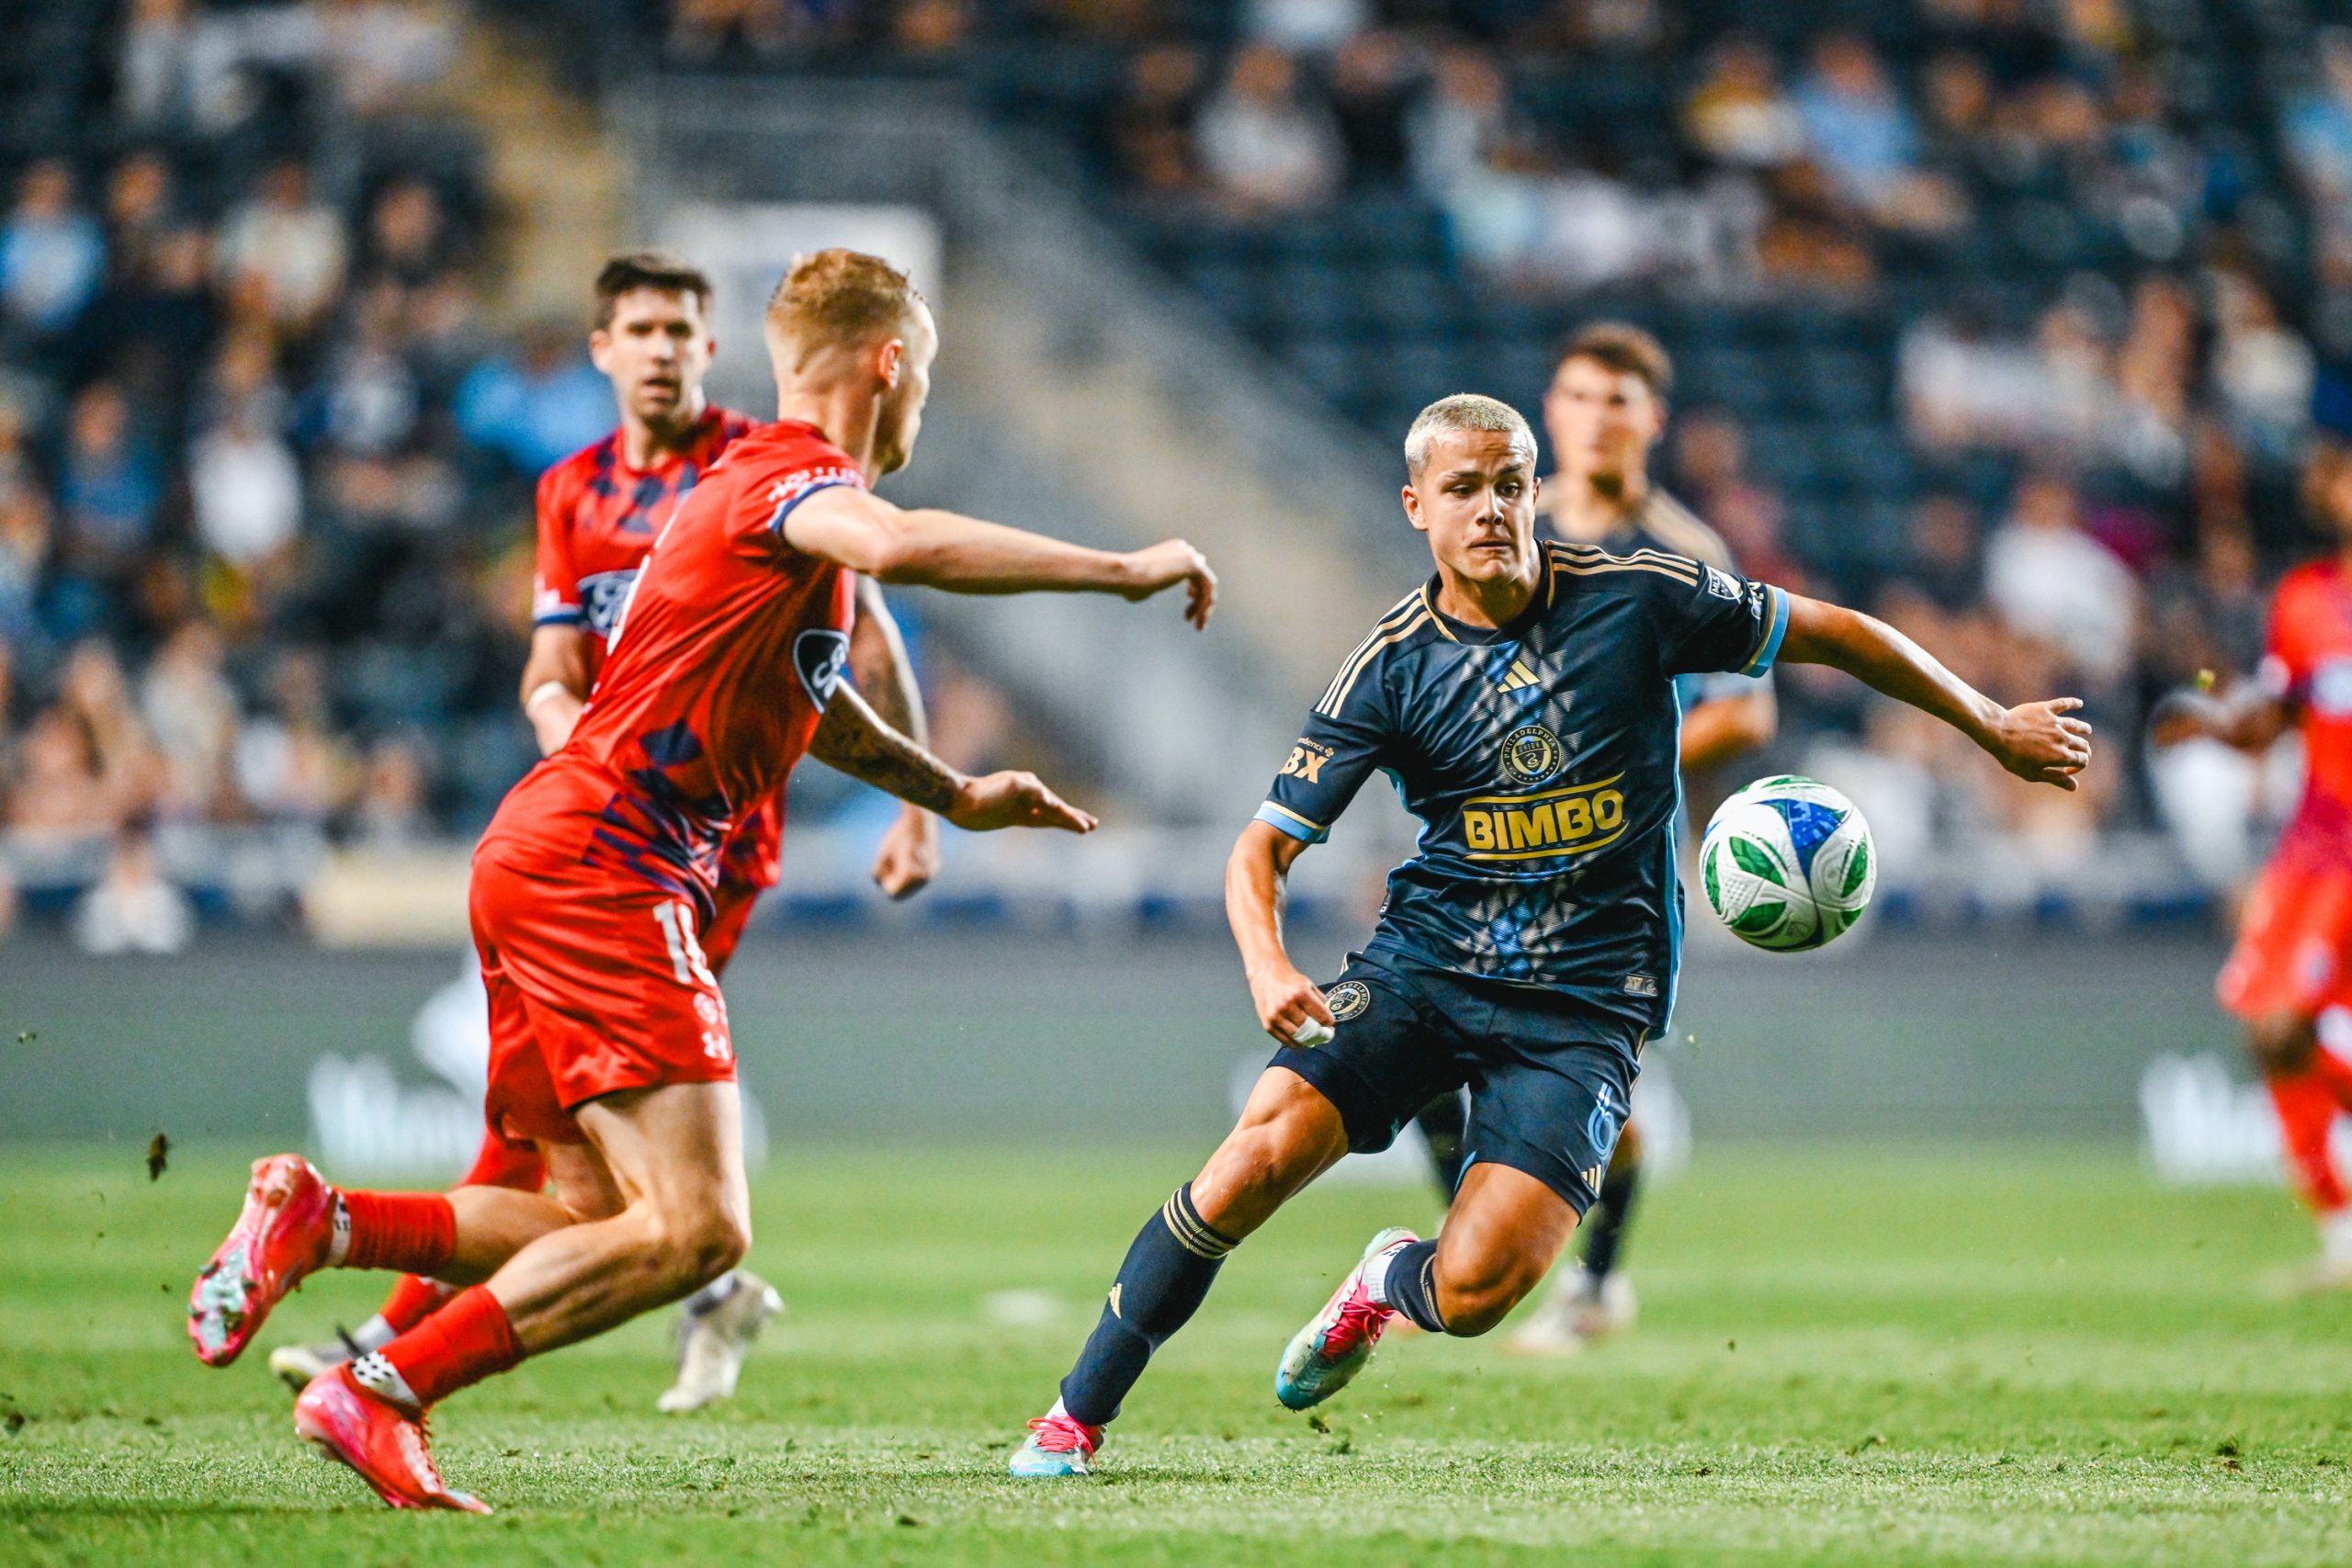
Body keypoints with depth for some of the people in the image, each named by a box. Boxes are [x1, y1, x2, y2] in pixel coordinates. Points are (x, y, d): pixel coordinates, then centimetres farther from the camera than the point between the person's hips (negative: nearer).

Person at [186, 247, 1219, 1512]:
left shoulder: (762, 485, 24)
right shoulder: (785, 478, -8)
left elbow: (804, 701, 41)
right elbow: (899, 546, -33)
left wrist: (956, 796, 48)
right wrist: (1121, 571, -24)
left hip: (540, 855, 10)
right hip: (605, 866, -10)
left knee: (603, 1223, 11)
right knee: (695, 1228, -15)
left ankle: (316, 1218, 3)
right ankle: (378, 1394, -16)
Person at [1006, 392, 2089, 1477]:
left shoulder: (1637, 600, -7)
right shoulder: (1390, 668, -4)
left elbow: (1833, 634, 6)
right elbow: (1262, 848, -2)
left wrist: (1995, 729, 13)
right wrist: (1268, 968, -23)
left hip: (1585, 1002, -1)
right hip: (1421, 966, 1)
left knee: (1469, 1294, -17)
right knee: (1260, 1152, -22)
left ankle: (1391, 1281, 24)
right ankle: (1076, 1417, -6)